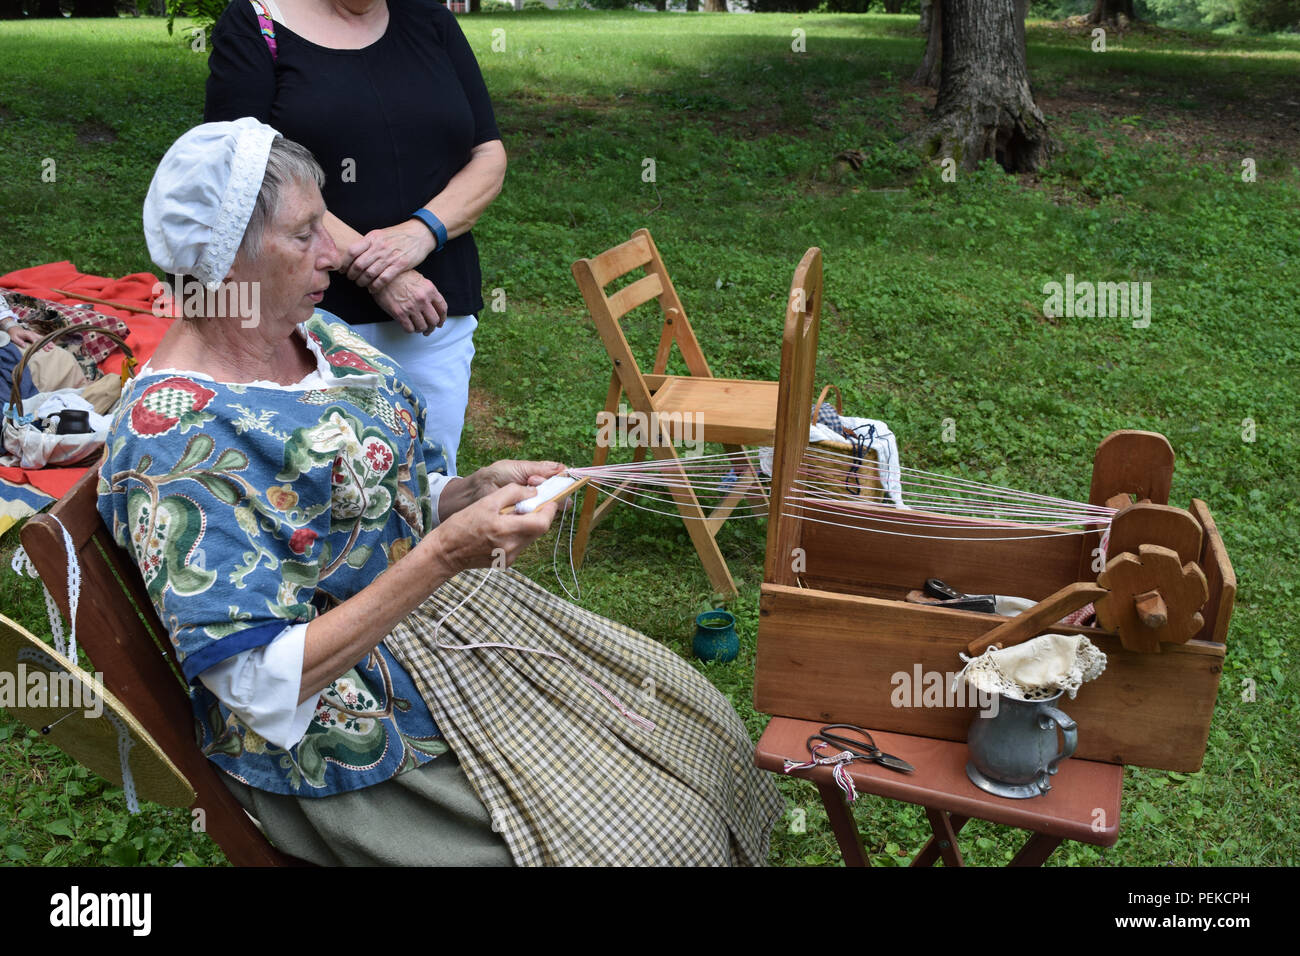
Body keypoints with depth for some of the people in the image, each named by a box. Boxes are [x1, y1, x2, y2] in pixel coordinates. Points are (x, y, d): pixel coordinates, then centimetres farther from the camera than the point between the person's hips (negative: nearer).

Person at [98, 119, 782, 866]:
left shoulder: (317, 334, 1)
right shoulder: (174, 438, -24)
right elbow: (263, 686, -26)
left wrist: (478, 490, -9)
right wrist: (446, 554, -30)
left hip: (443, 607, 8)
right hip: (340, 726, -8)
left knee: (698, 721, 7)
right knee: (638, 835, -9)